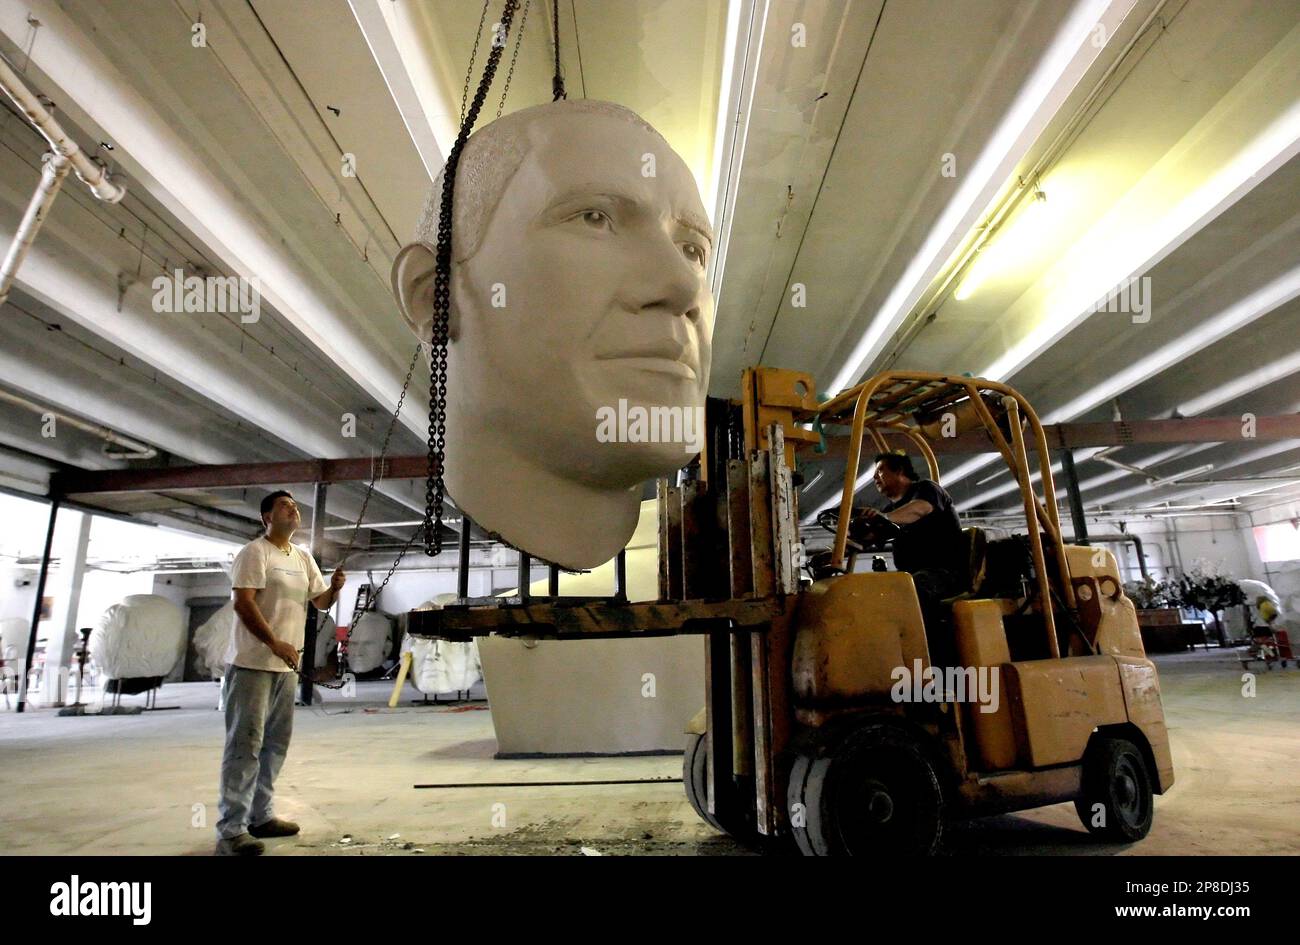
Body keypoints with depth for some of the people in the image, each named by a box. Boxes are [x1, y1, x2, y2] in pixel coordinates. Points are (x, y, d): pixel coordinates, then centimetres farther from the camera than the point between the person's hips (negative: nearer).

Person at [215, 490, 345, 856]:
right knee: (245, 744, -7)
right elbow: (243, 603, -17)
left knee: (275, 742, 15)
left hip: (285, 666, 8)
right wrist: (274, 643, -24)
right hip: (252, 663, -8)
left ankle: (260, 816, 26)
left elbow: (321, 601, 17)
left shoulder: (304, 558, 15)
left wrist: (335, 587, -6)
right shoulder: (254, 552, -8)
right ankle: (230, 831, -1)